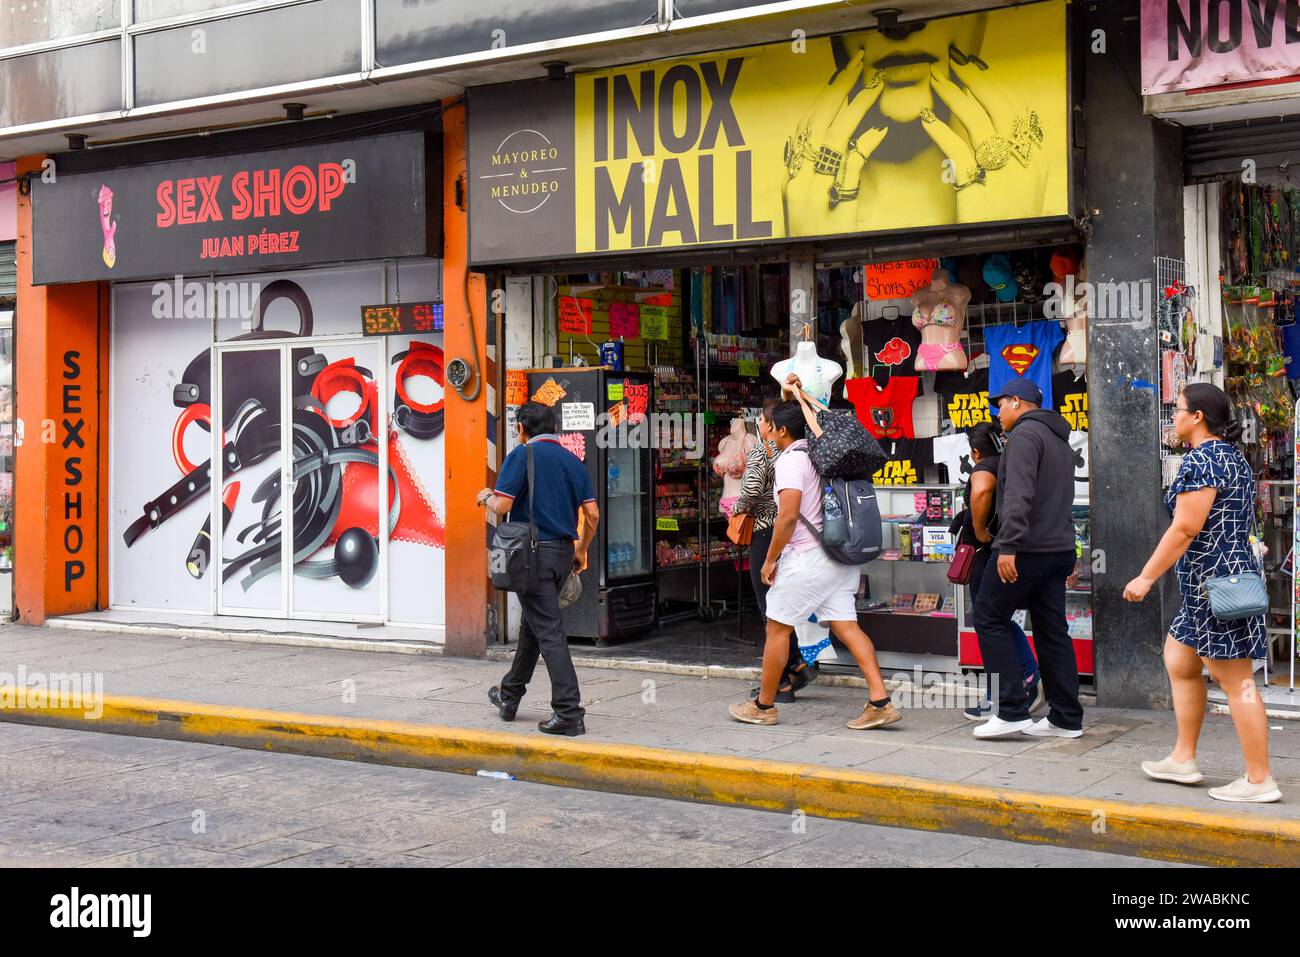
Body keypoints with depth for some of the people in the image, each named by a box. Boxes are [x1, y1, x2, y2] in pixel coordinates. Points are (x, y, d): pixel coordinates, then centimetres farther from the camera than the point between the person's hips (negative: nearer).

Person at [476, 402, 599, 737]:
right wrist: (582, 550, 19)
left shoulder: (522, 454, -7)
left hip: (533, 552, -7)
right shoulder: (572, 460, 10)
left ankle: (569, 713, -12)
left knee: (549, 632, -8)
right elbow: (592, 513, 6)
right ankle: (509, 696, 36)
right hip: (564, 552, 7)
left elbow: (502, 505, -14)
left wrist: (487, 496, 8)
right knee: (532, 623, 21)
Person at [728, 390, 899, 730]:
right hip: (839, 556, 9)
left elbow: (788, 516, -18)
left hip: (806, 557, -9)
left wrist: (770, 559, -12)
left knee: (778, 627, 4)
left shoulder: (789, 460, -12)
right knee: (846, 626, 3)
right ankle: (880, 702, -8)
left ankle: (763, 706, 14)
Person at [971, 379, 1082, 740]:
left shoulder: (1025, 433, -9)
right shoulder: (1060, 439, 23)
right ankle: (1066, 718, 11)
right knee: (1052, 629, 10)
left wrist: (1008, 545, -26)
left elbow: (1019, 494, -22)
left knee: (989, 618, -2)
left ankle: (1012, 710, -7)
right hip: (1059, 548, 9)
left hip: (1027, 548, -9)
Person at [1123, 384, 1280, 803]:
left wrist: (1146, 577, -17)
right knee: (1178, 660, 18)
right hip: (1234, 576, 11)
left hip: (1213, 581, -11)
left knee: (1235, 679, -6)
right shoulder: (1233, 457, 16)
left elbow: (1185, 529, -21)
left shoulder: (1200, 460, -15)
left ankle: (1259, 780, -1)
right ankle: (1183, 760, 24)